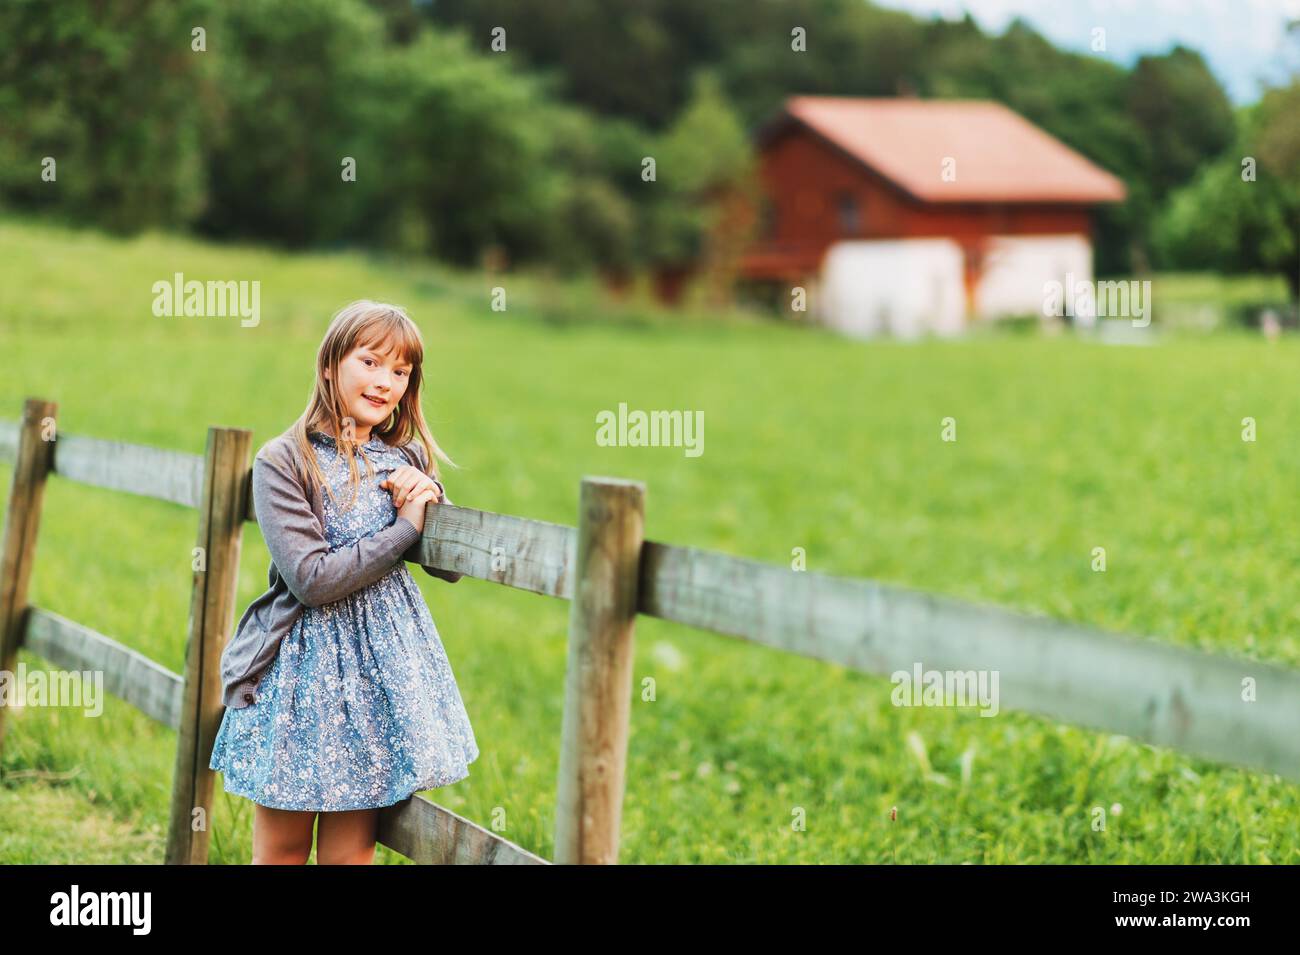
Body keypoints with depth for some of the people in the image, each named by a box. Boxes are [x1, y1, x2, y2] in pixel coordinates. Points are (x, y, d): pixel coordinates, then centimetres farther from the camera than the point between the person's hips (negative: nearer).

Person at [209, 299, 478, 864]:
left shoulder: (407, 460, 7)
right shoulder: (283, 462, -9)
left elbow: (451, 567, 11)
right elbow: (313, 579, -17)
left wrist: (431, 501, -7)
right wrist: (406, 527, -12)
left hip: (383, 664, 4)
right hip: (304, 664, -4)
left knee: (350, 852, 7)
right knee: (281, 852, 6)